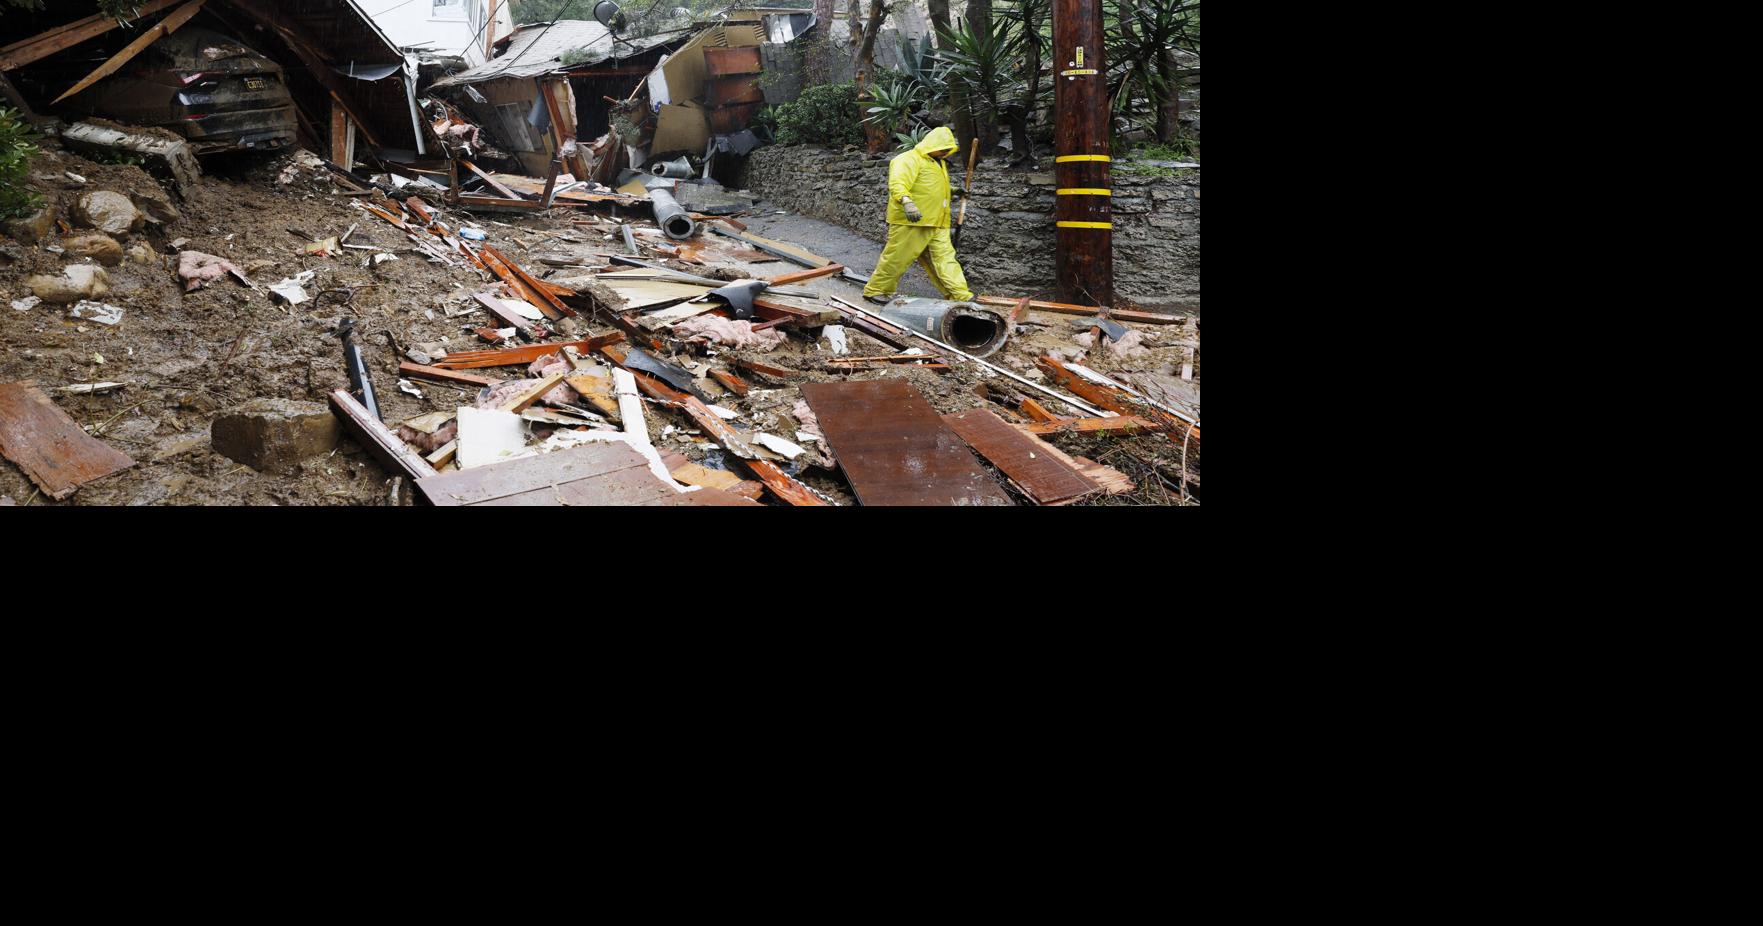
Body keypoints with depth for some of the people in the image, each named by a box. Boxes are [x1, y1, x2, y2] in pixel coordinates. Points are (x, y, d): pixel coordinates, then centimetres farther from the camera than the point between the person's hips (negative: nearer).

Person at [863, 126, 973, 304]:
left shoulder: (939, 163, 24)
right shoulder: (909, 160, -9)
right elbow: (897, 184, -26)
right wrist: (907, 202, -43)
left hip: (936, 225, 8)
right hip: (910, 223, -8)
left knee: (945, 258, 2)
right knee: (897, 258, -3)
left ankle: (961, 295, -1)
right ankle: (874, 291, 11)